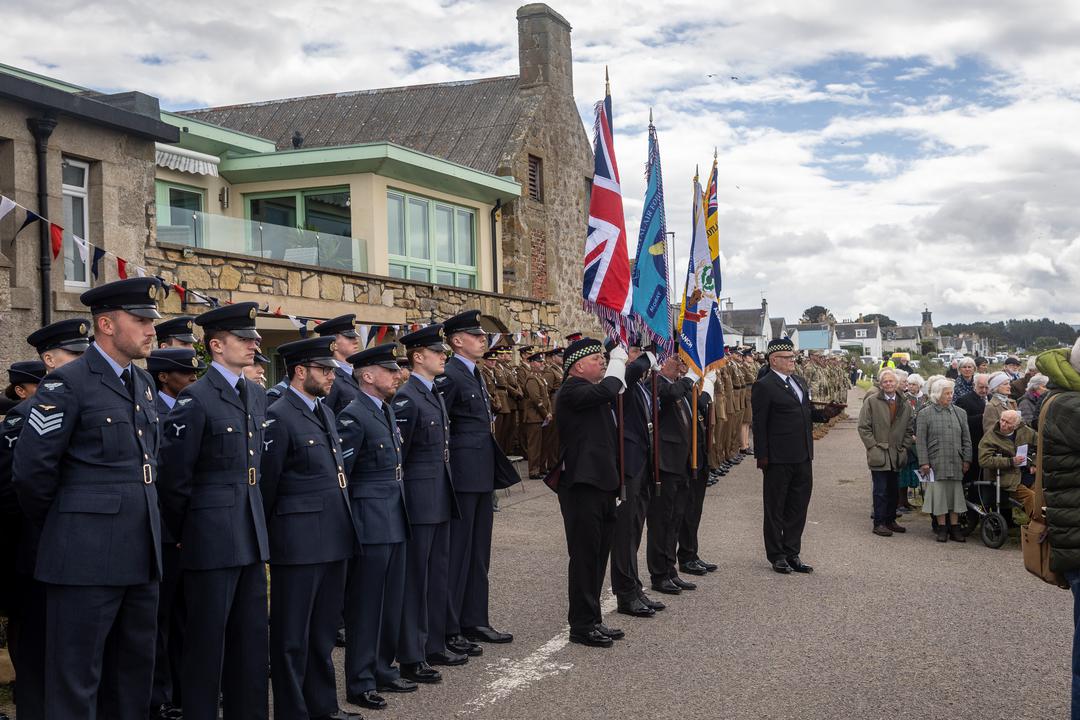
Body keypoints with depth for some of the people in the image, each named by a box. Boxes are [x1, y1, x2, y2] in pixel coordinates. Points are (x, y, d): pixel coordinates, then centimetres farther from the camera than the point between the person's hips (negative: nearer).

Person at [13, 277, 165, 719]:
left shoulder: (143, 383, 14)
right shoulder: (67, 384, -10)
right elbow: (31, 470, -10)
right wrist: (57, 528, 1)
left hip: (141, 555, 8)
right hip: (88, 558, -7)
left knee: (134, 677, 15)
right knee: (76, 683, 2)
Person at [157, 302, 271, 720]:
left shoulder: (257, 395, 11)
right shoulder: (196, 399, -12)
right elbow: (173, 477, -10)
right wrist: (185, 533, -2)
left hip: (251, 536, 7)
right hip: (212, 539, -7)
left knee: (253, 637, 13)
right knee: (207, 638, 3)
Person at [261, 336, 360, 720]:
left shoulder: (324, 412, 15)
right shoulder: (279, 416, -12)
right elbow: (266, 483, -10)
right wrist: (267, 533, -5)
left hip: (334, 538, 9)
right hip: (299, 541, -8)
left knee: (324, 629, 18)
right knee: (292, 634, 3)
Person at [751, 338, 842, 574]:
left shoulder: (799, 381, 13)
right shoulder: (764, 386, -11)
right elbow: (759, 424, -13)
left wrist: (824, 413, -1)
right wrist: (762, 457, -15)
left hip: (802, 457, 8)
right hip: (779, 459, -8)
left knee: (798, 507, 13)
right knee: (775, 508, 6)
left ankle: (792, 553, 23)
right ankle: (777, 556, 15)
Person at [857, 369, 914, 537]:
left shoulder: (905, 406, 10)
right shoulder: (871, 402, -3)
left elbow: (908, 431, 17)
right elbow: (863, 427, -5)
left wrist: (904, 448, 5)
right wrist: (873, 446, -9)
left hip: (897, 456, 5)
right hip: (879, 454, -4)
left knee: (894, 491, 11)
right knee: (880, 491, -4)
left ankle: (890, 520, 23)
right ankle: (879, 523, 2)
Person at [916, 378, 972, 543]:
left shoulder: (960, 413, 11)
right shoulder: (925, 414, 0)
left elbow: (966, 439, 12)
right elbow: (920, 441, -3)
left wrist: (966, 460, 4)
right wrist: (924, 462, -8)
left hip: (955, 464, 3)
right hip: (936, 464, -3)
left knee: (955, 494, 5)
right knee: (939, 495, -1)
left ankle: (954, 528, 13)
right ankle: (942, 528, 8)